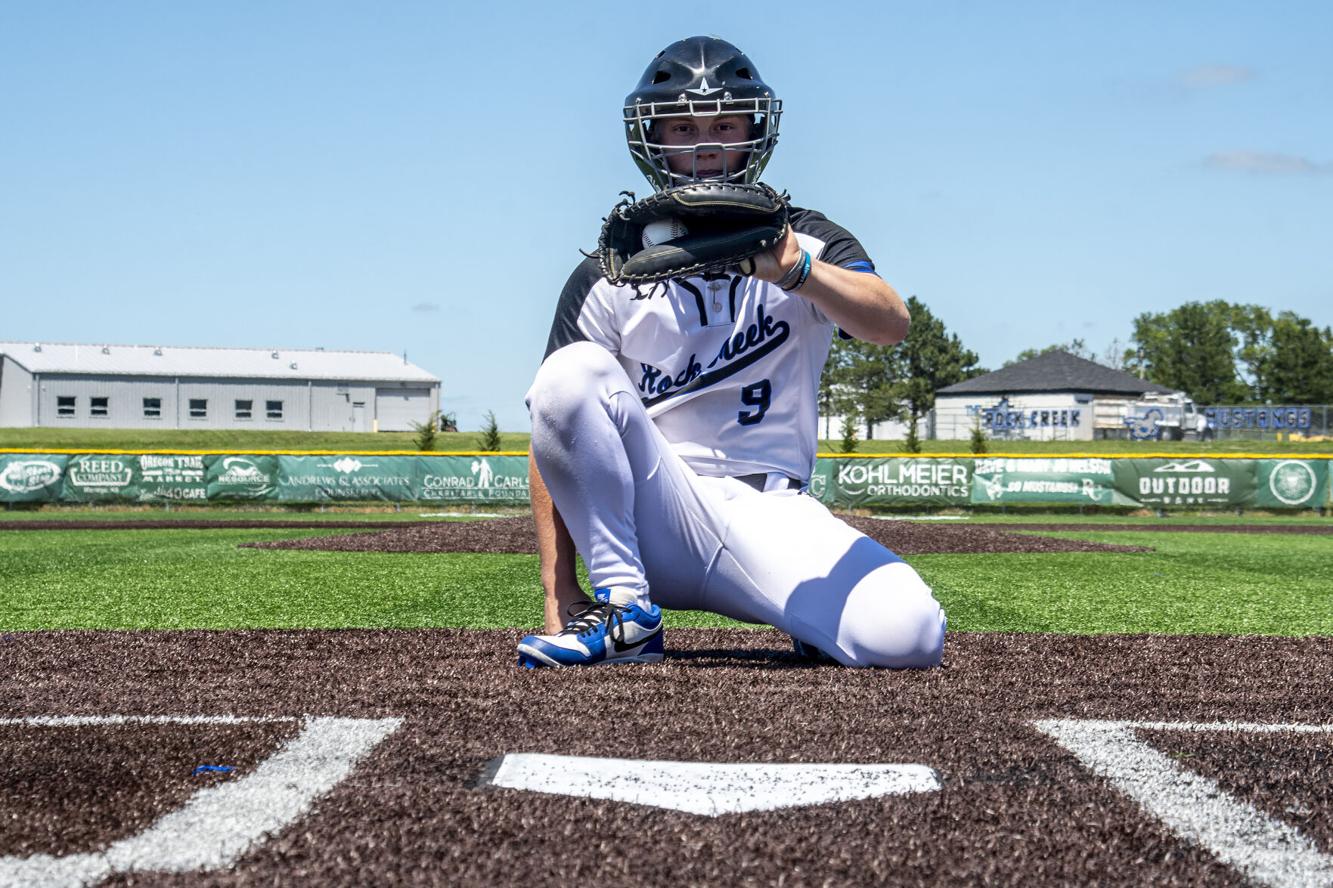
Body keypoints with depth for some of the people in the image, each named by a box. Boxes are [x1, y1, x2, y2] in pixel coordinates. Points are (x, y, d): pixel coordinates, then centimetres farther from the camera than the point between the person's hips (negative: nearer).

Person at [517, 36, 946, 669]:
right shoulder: (609, 279, 6)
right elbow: (554, 431, 0)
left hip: (770, 512, 0)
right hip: (655, 517, 1)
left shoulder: (807, 247, 6)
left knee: (909, 635, -27)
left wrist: (798, 272, -38)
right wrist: (558, 596, -10)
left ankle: (814, 618, 9)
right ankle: (624, 614, -17)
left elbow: (891, 324, -15)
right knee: (573, 372, -26)